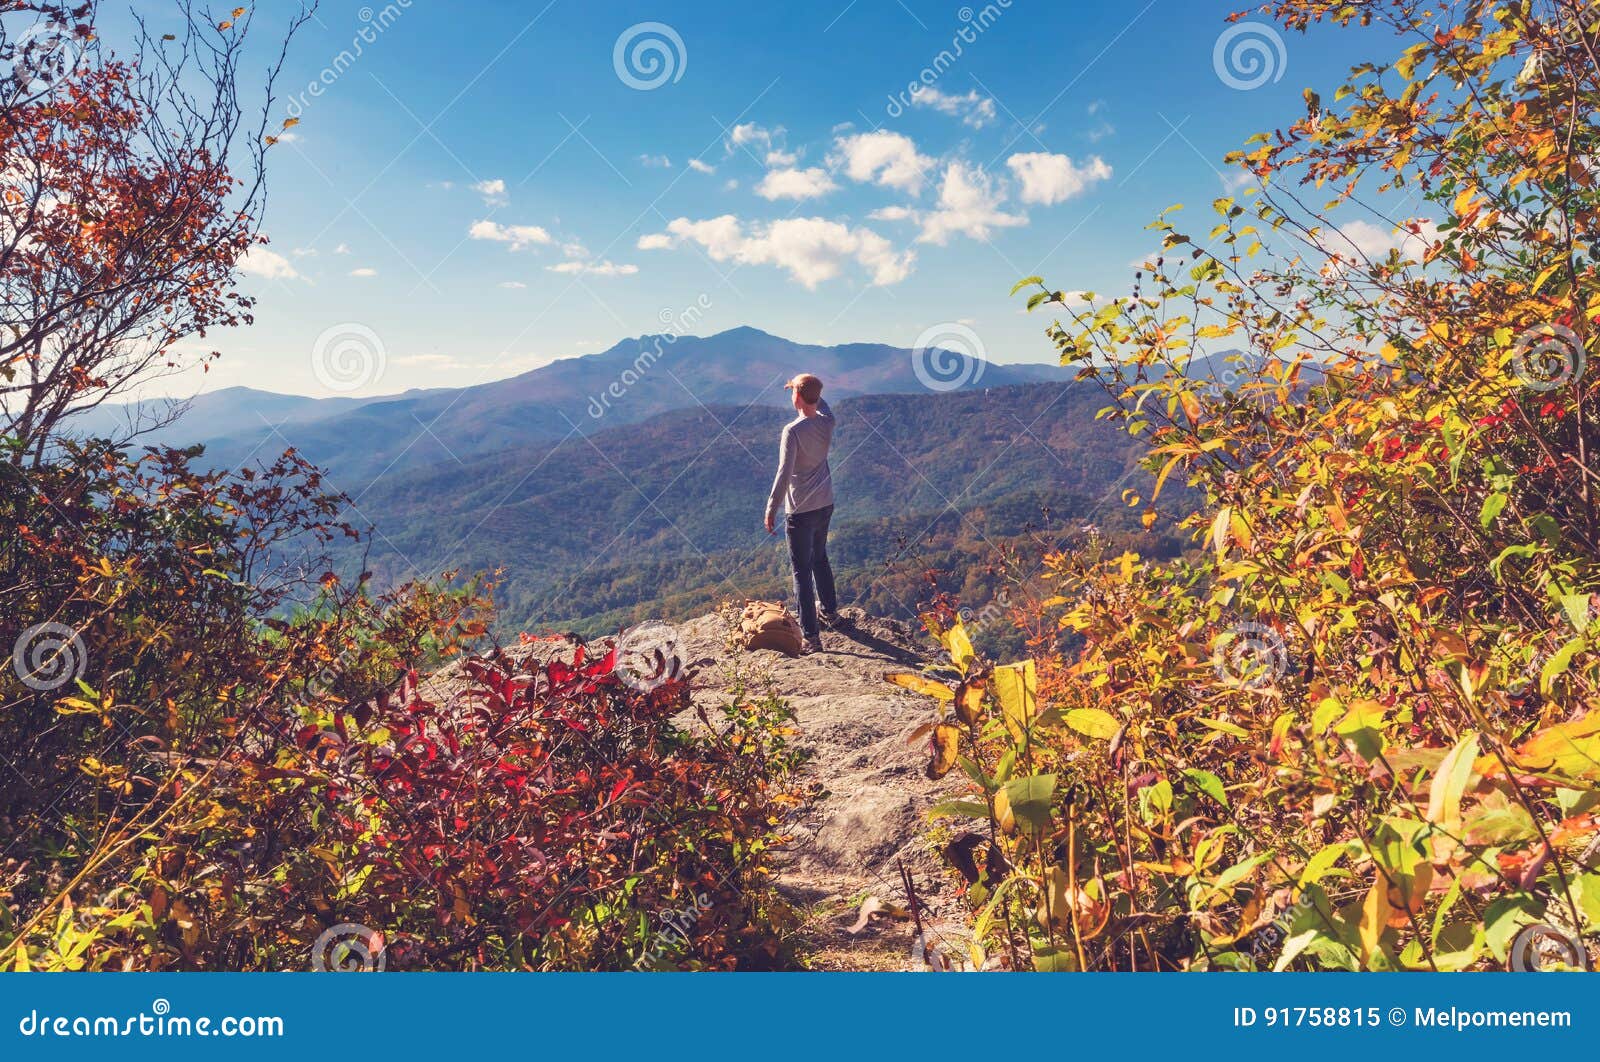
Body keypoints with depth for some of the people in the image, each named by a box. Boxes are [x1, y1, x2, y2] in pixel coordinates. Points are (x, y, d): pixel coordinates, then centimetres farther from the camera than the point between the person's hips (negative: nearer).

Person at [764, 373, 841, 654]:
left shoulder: (793, 430, -21)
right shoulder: (827, 422, -1)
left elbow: (784, 474, -22)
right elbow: (822, 407, 26)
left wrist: (771, 510, -16)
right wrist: (807, 388, 23)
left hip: (800, 511, -7)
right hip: (825, 504, 7)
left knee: (802, 572, 0)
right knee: (820, 559, 27)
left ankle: (812, 637, 0)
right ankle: (831, 612, 44)